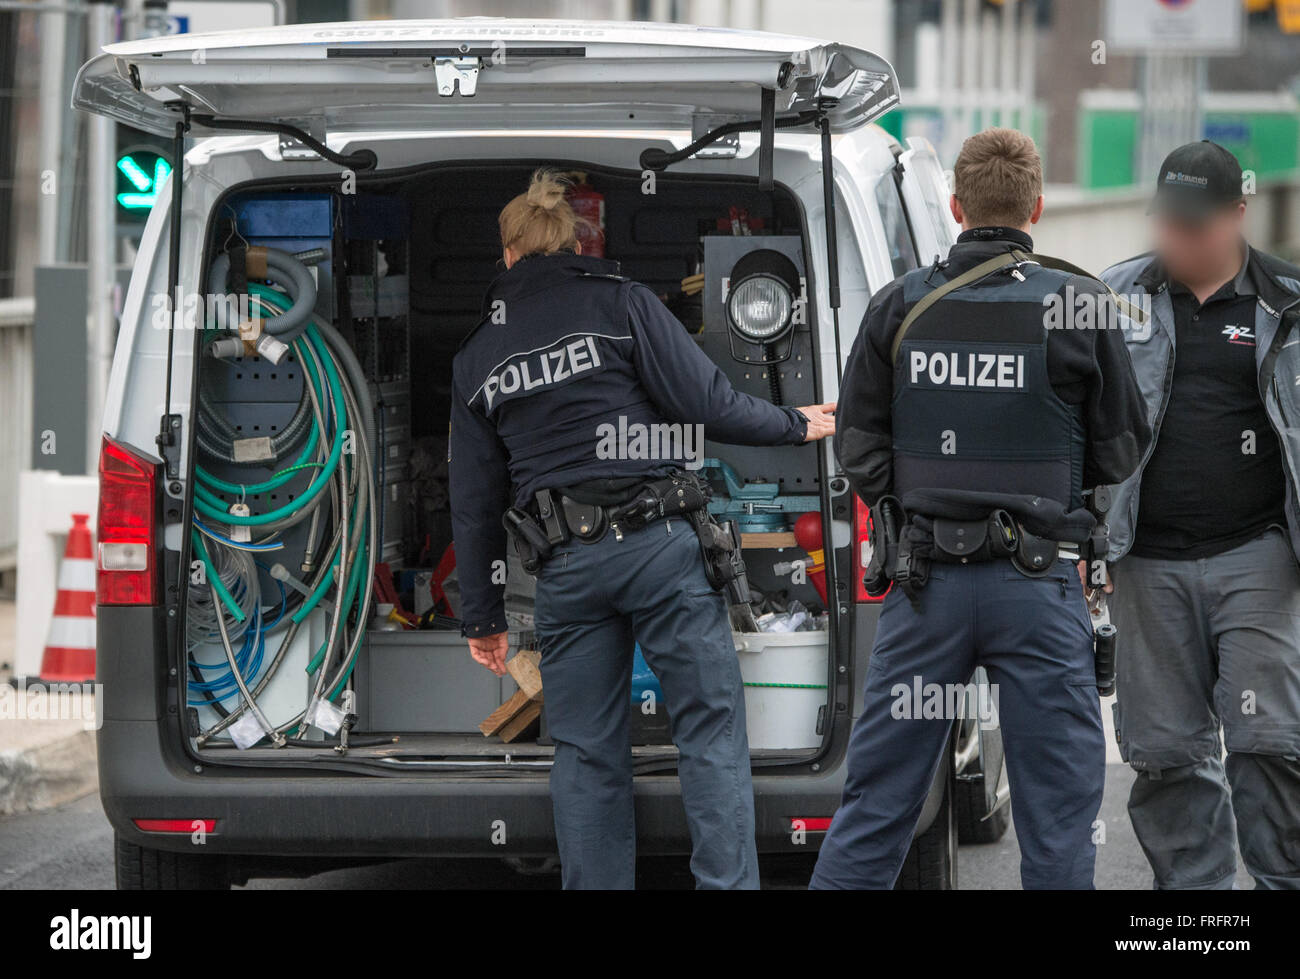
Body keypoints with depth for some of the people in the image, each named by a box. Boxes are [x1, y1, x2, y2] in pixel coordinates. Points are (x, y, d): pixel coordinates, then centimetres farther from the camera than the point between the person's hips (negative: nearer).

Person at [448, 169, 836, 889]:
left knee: (586, 755, 9)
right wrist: (797, 425, 10)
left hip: (565, 566, 3)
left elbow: (473, 503, 15)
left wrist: (483, 617, 21)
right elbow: (706, 404, -6)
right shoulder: (619, 303, 1)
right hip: (659, 546, -3)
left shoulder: (476, 359, 14)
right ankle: (726, 883, -10)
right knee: (711, 729, -1)